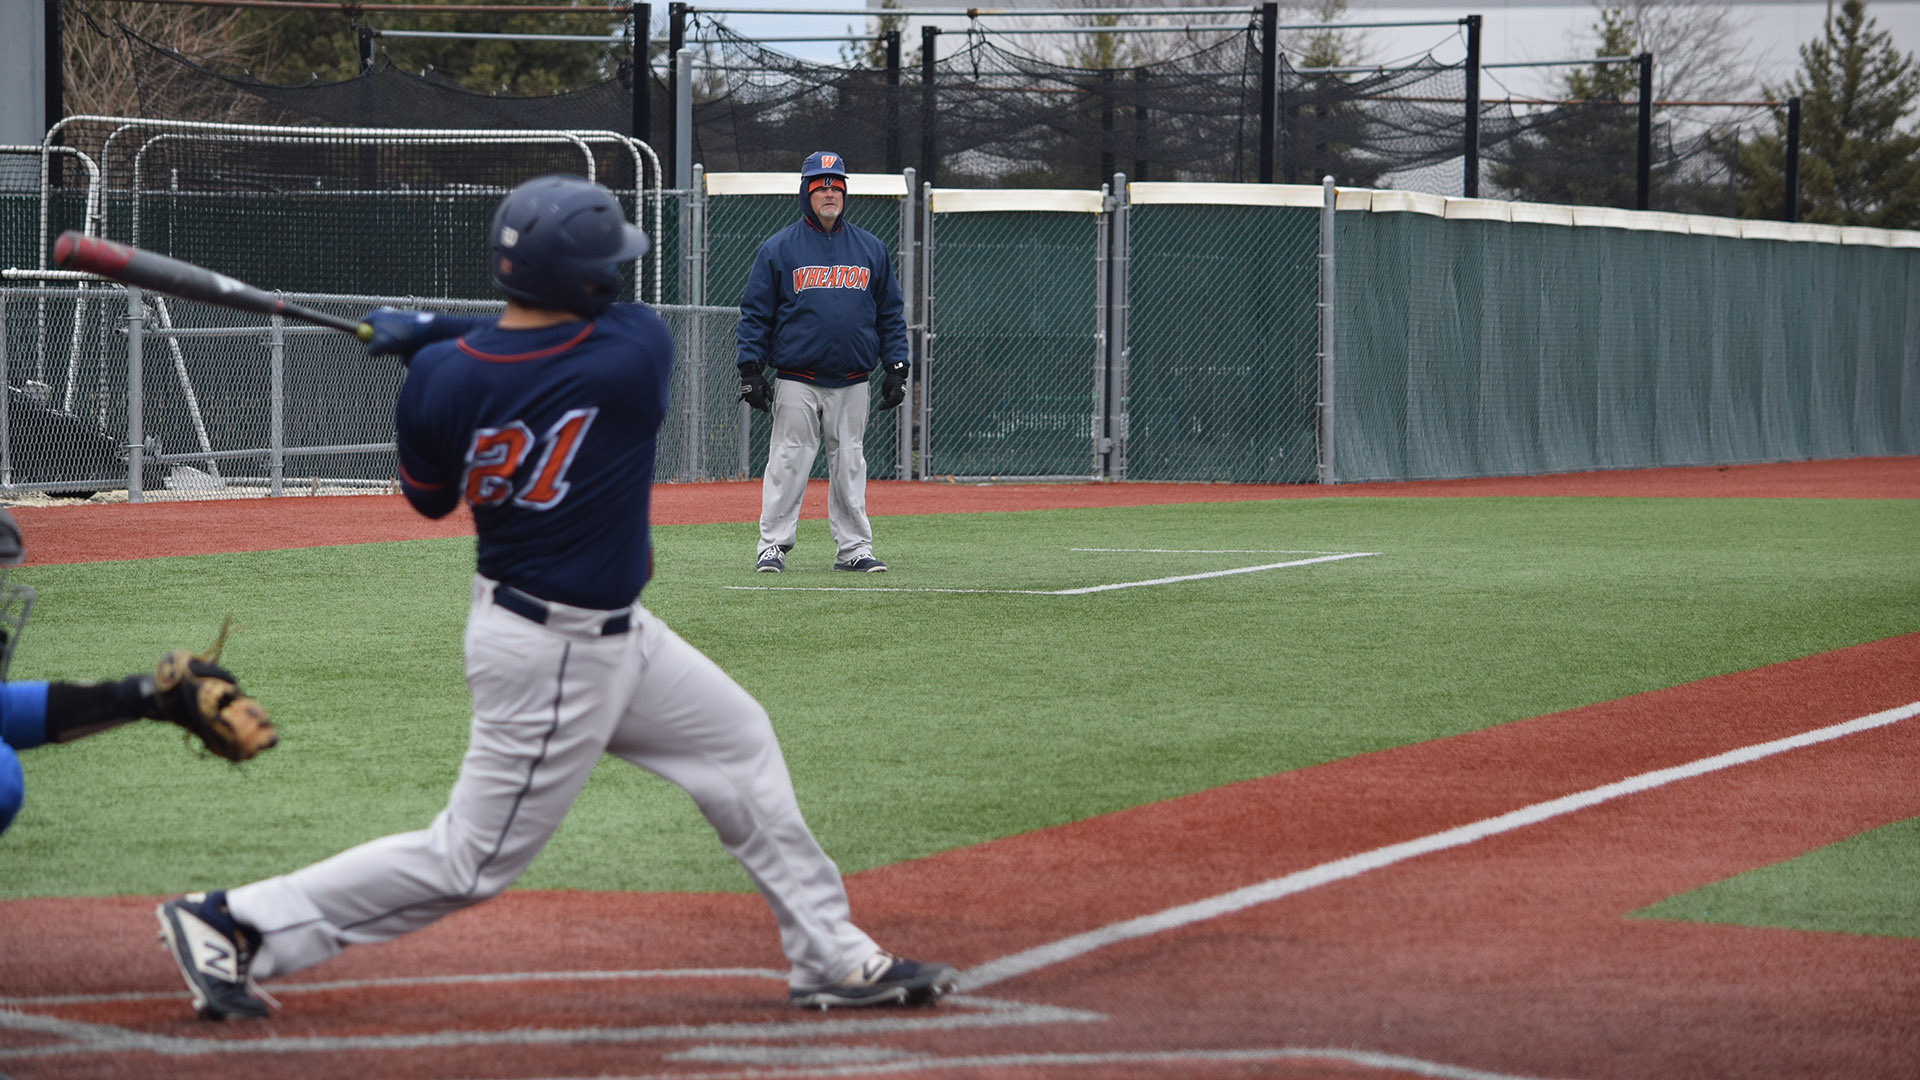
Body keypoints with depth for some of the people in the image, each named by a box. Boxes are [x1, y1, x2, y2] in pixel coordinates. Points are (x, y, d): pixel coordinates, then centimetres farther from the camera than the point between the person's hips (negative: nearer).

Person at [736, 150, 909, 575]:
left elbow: (891, 313, 14)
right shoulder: (778, 249, 2)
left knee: (849, 464, 5)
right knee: (787, 462, -4)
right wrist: (750, 370, -5)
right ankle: (773, 545, 2)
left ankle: (853, 547, 10)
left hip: (852, 383, 3)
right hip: (796, 382, -3)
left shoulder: (871, 249, 11)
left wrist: (896, 367, 6)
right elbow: (755, 313, 2)